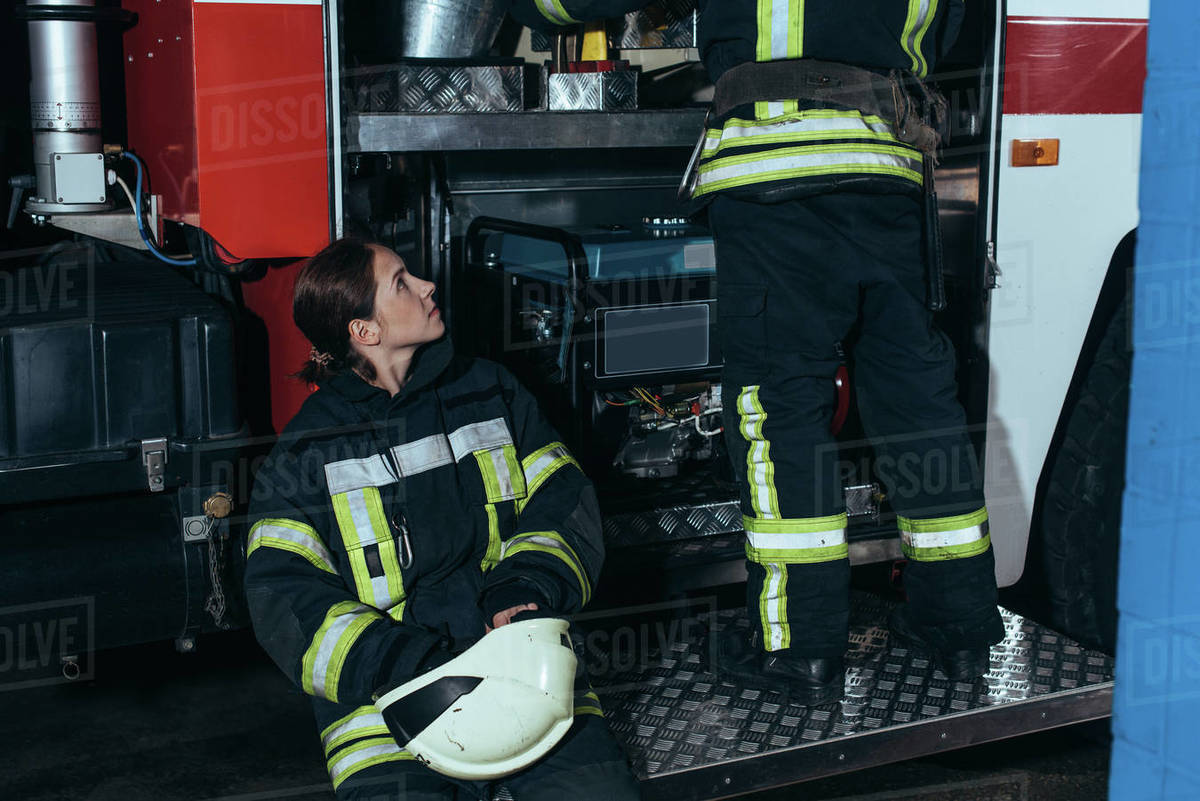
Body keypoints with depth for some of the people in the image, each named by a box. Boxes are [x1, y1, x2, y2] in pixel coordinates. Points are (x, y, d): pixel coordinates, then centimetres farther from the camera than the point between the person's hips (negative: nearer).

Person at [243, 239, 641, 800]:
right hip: (383, 697, -2)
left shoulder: (488, 391, 15)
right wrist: (412, 669, -18)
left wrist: (524, 590, -10)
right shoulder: (305, 456, 6)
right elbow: (285, 601, -4)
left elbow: (564, 504, 11)